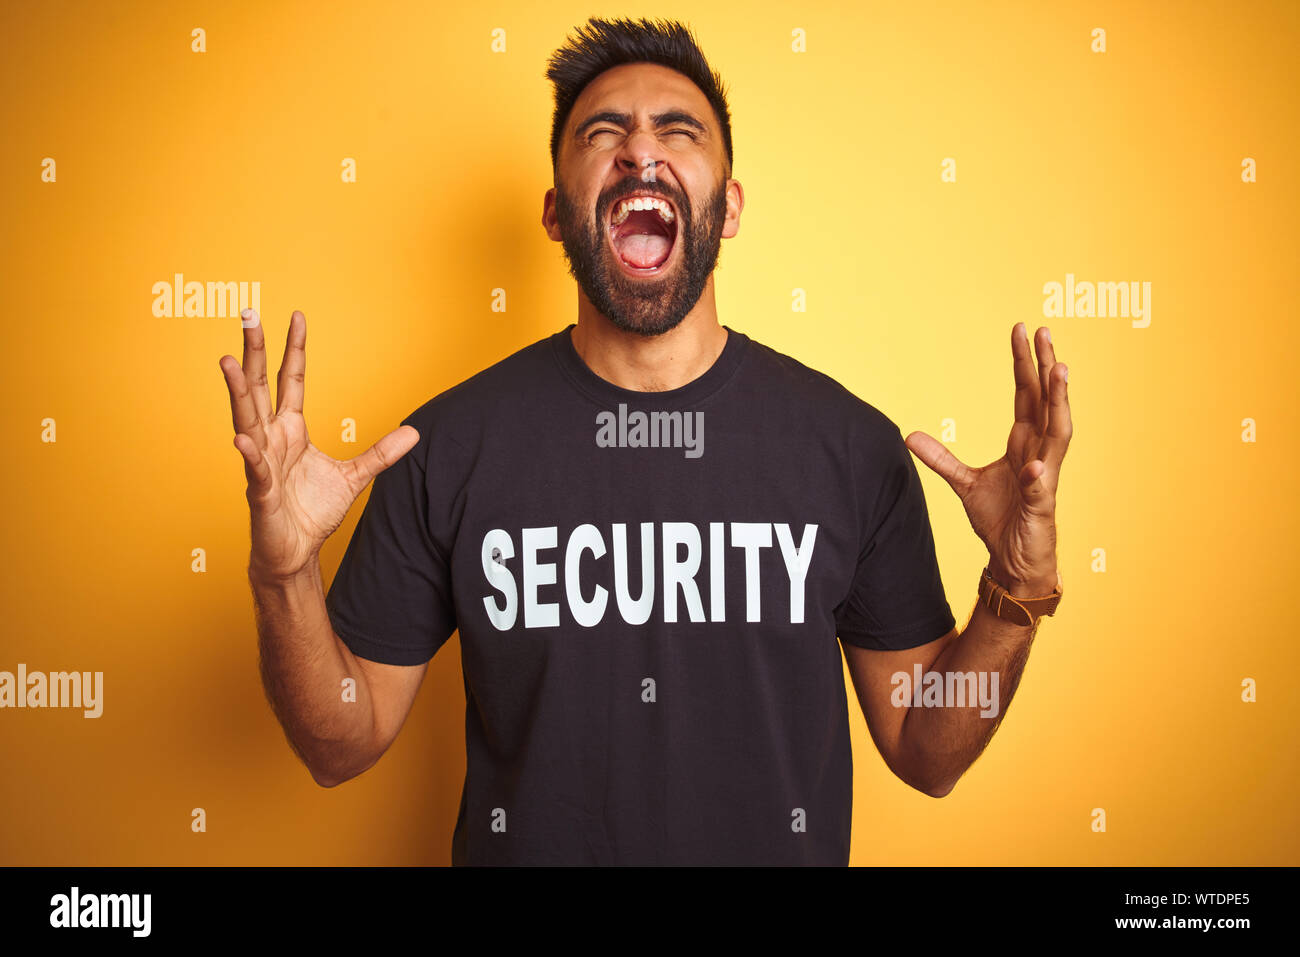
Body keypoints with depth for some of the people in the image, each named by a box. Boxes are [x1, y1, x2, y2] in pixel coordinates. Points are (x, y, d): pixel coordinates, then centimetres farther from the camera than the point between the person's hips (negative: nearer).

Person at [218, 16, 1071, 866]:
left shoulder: (854, 445, -11)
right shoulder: (449, 445, -12)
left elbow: (926, 756, -4)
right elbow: (344, 746, -6)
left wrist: (1018, 594, -19)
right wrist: (286, 577, -22)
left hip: (782, 845, 1)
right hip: (522, 844, 0)